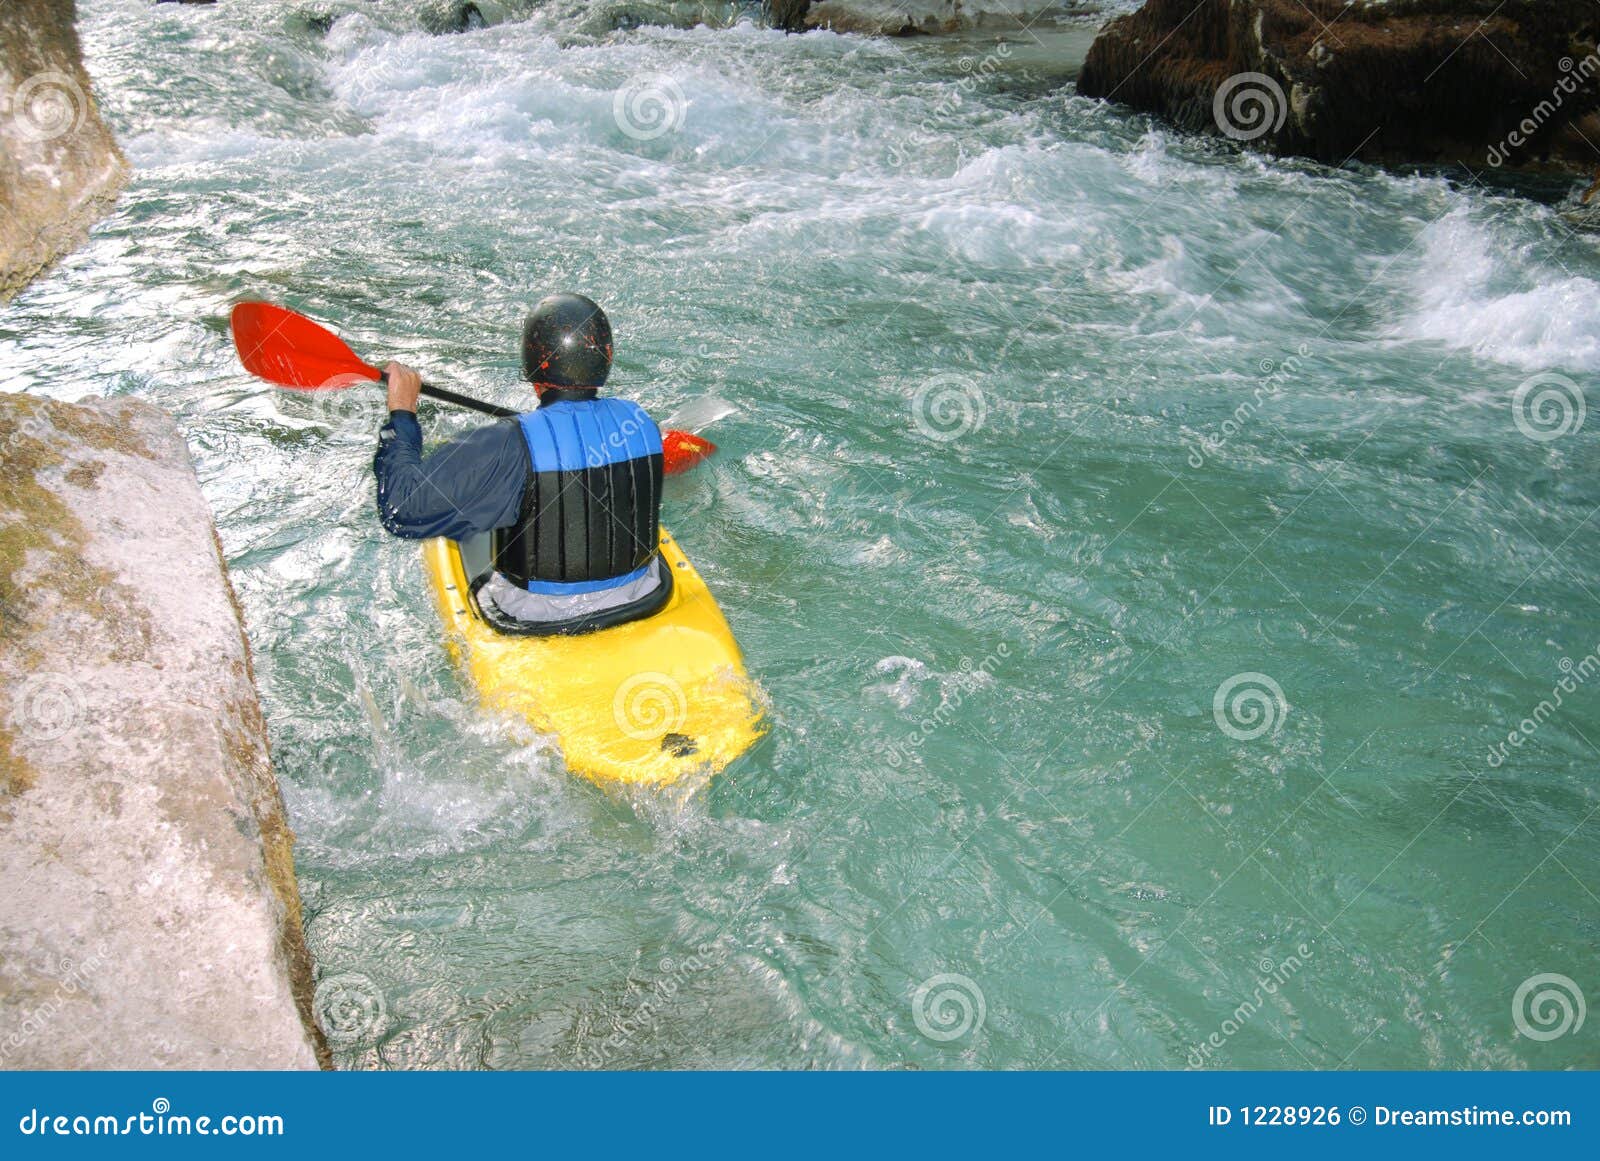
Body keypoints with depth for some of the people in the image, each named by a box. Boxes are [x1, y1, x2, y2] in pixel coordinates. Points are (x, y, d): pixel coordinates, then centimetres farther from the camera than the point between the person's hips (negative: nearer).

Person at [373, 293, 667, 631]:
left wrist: (402, 413, -14)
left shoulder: (512, 446, -27)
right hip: (639, 601, 4)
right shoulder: (641, 424, -11)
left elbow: (402, 509, -27)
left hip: (537, 619, -4)